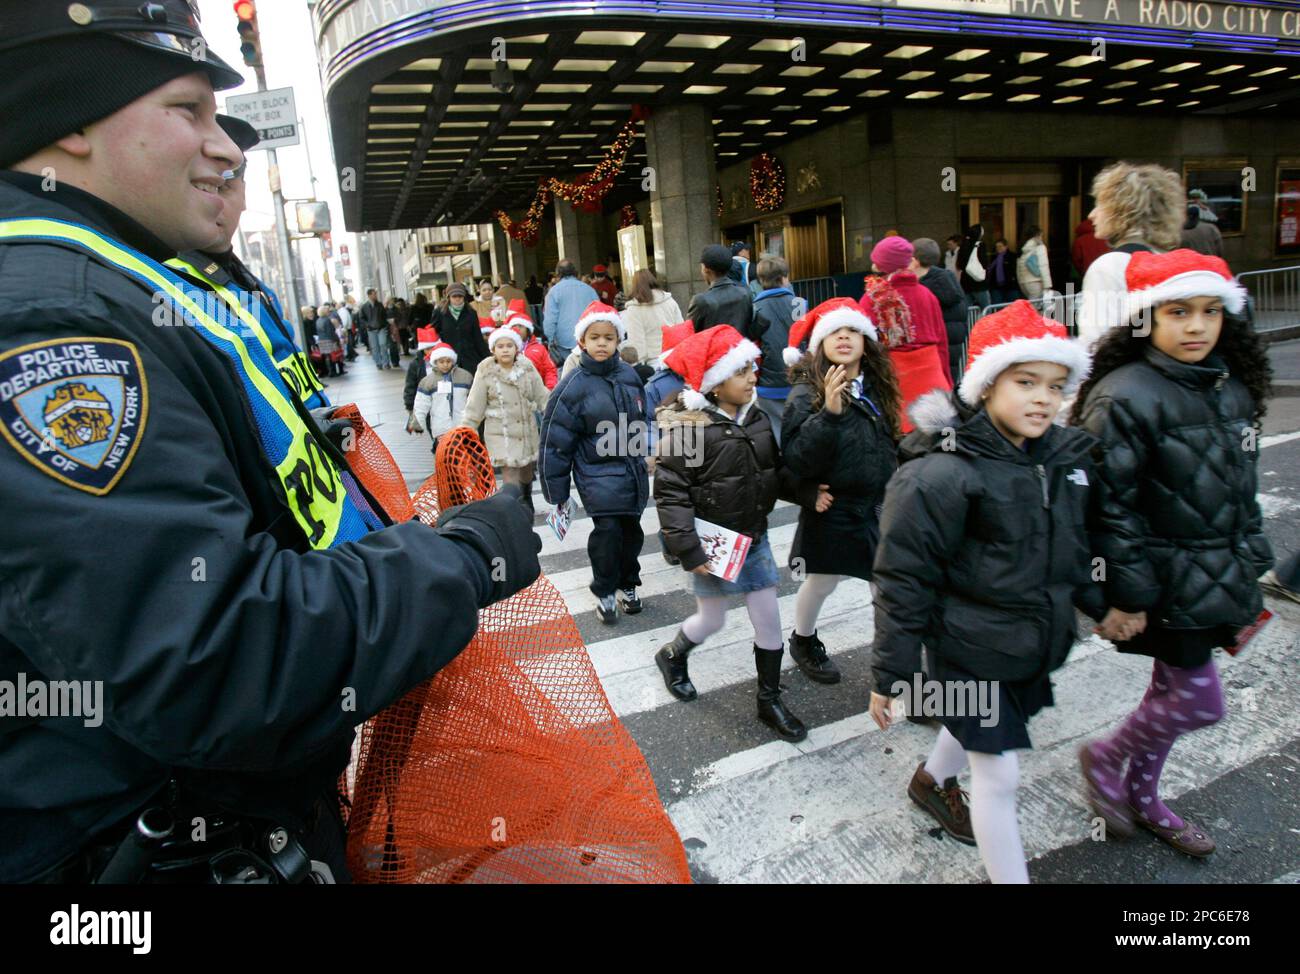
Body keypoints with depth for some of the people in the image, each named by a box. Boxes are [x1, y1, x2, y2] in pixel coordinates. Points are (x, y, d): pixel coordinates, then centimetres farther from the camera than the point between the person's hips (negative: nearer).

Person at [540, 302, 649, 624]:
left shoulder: (629, 375, 4)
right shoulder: (573, 386, -11)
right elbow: (555, 440, -8)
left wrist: (643, 457, 22)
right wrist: (556, 491, -6)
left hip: (632, 470, 5)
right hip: (597, 473, -5)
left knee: (632, 529, 11)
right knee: (607, 530, -11)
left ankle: (627, 585, 32)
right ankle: (604, 593, 11)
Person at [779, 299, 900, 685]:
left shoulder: (877, 389, 3)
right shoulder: (807, 393, -15)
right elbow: (795, 459, -25)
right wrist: (829, 413, -34)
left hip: (879, 509, 4)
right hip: (831, 512, -4)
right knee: (819, 584, 15)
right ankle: (803, 642, 43)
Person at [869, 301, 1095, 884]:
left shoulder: (1068, 457, -2)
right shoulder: (944, 475, -25)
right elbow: (902, 580, -21)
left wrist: (1104, 606, 21)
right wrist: (888, 674, -17)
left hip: (1036, 645, 8)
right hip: (972, 651, -8)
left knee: (976, 727, 29)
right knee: (999, 776, 2)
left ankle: (931, 781, 59)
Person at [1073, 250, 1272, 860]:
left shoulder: (1233, 388, 6)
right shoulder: (1125, 398, -20)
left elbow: (1242, 489, 16)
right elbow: (1110, 506, -21)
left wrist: (1250, 571, 17)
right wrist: (1126, 595, -19)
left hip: (1218, 576, 8)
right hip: (1168, 581, -8)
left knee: (1174, 689, 19)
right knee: (1200, 702, 0)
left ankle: (1140, 796, 39)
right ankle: (1104, 758, 26)